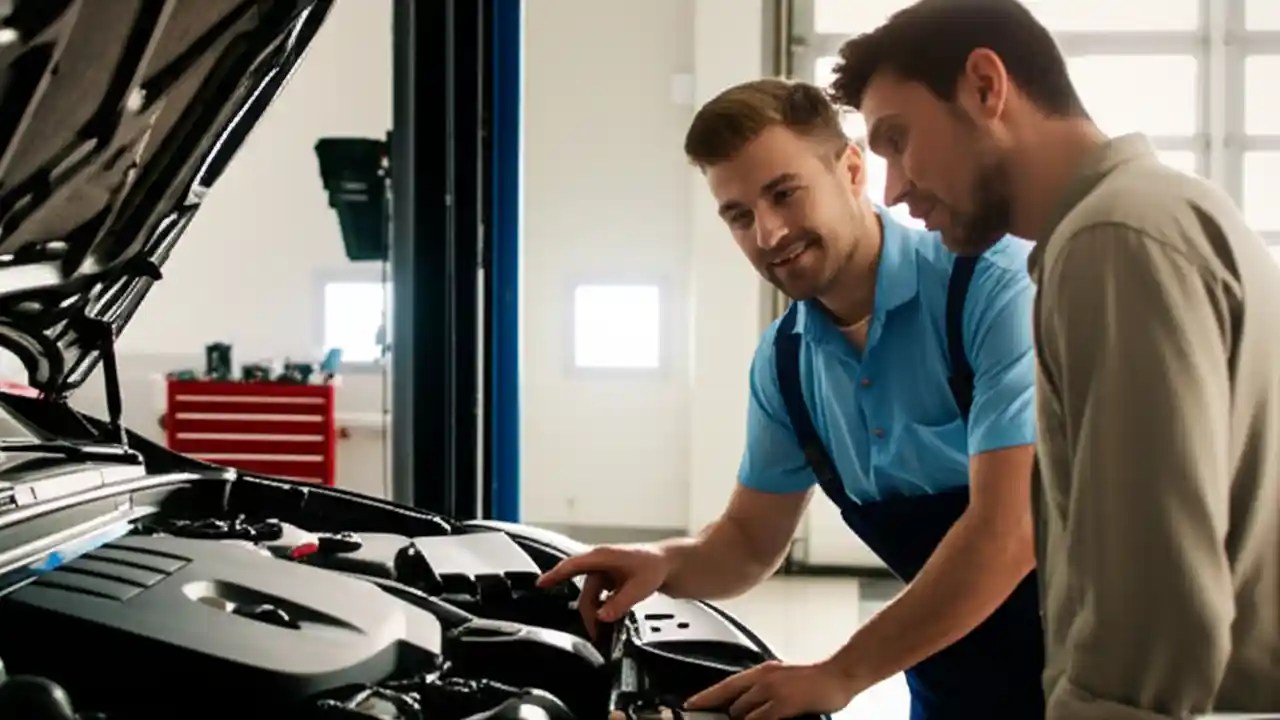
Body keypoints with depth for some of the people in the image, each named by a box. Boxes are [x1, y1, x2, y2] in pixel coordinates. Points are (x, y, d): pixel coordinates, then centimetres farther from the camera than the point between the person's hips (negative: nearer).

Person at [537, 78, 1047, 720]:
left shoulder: (993, 285, -19)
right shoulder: (784, 363, 2)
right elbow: (750, 543, 12)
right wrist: (665, 564, -10)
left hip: (1074, 666, -6)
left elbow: (1007, 530, -25)